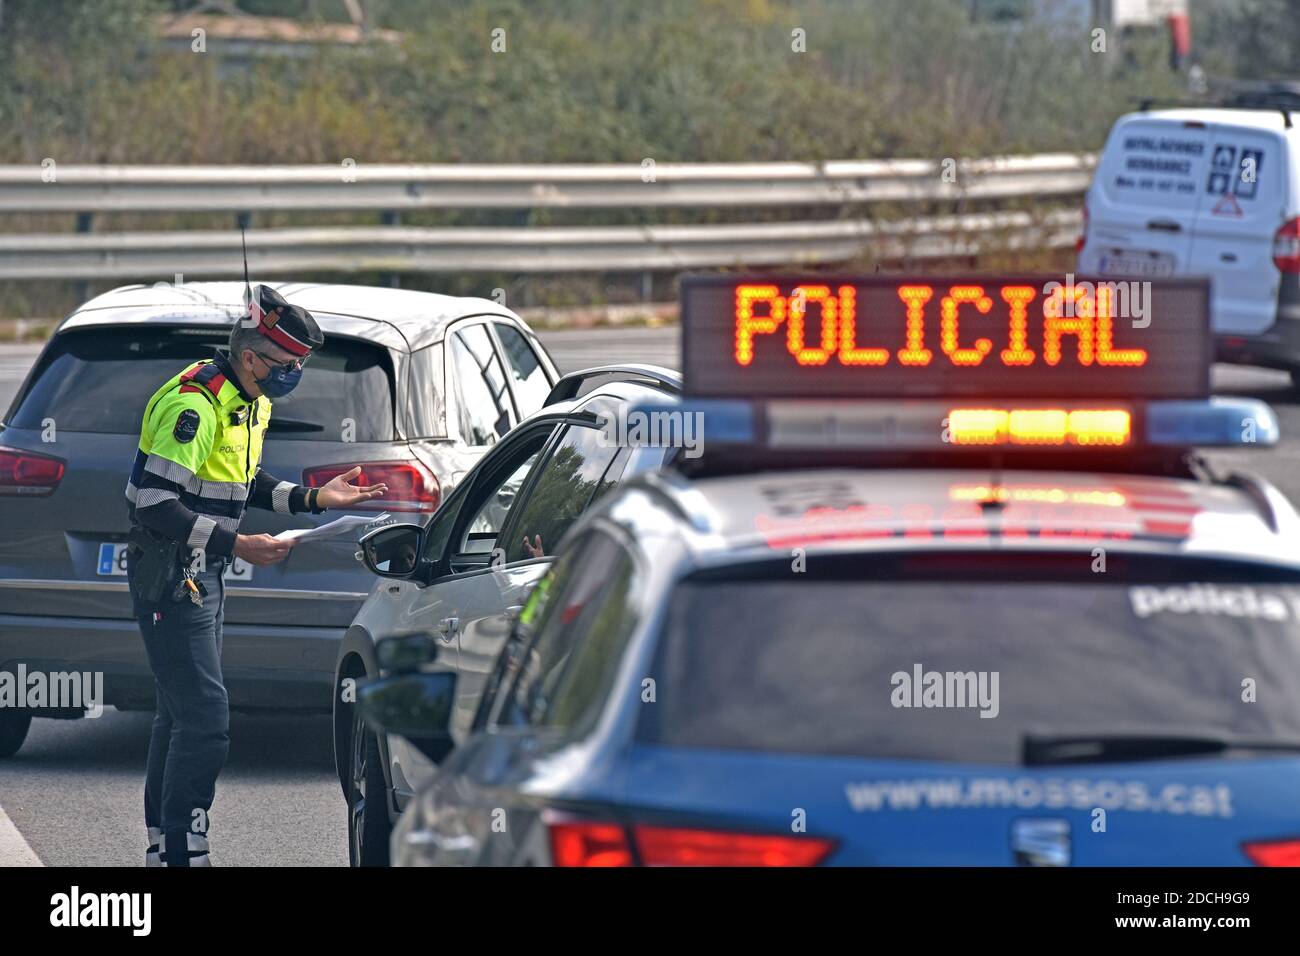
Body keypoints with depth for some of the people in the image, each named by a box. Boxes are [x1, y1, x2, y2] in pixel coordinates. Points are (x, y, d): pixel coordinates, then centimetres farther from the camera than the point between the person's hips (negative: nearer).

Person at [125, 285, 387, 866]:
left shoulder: (251, 403, 9)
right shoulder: (194, 404, -23)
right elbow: (154, 503, -26)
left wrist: (312, 500, 9)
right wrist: (235, 545, -26)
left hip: (201, 575, 10)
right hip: (169, 576, -10)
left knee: (182, 714, 15)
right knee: (205, 718, -13)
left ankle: (162, 849, 24)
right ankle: (183, 853, -11)